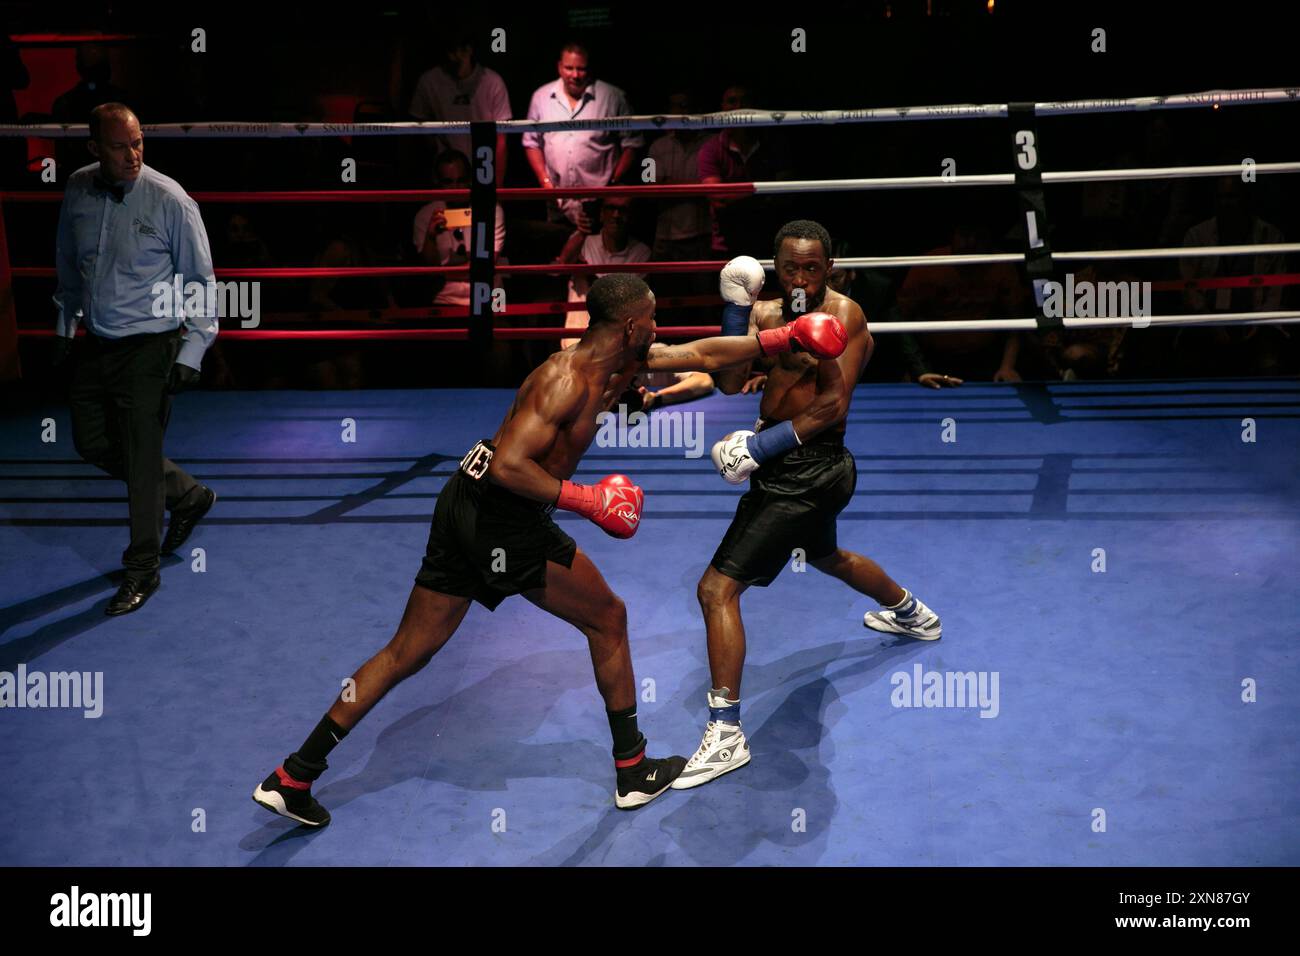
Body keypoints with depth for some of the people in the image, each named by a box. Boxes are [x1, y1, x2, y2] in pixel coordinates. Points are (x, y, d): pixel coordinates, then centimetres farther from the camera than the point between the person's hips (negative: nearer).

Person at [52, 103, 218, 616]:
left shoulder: (170, 200, -16)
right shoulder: (78, 191, 0)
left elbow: (201, 282, -10)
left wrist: (191, 354, -14)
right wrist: (64, 325, 19)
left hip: (149, 347, -6)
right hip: (96, 343, 6)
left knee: (141, 457, -3)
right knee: (91, 442, 16)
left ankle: (142, 570, 13)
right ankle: (187, 495, 35)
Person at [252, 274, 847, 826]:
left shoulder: (621, 363, 11)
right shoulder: (568, 380, -17)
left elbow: (701, 355, 19)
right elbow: (509, 465, -25)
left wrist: (782, 339, 16)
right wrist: (585, 500, -20)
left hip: (465, 507, 9)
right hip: (503, 522, -9)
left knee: (407, 653, 12)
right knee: (608, 620, 9)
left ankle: (292, 778, 14)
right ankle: (633, 772, 21)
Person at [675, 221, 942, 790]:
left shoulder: (843, 315, -14)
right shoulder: (767, 313, 6)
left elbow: (833, 405, -23)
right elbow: (729, 382, -7)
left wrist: (761, 446, -29)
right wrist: (735, 308, -16)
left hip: (805, 473, -9)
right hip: (799, 469, 9)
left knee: (717, 589, -13)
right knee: (828, 558, 36)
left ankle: (726, 734, -9)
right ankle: (913, 615, 63)